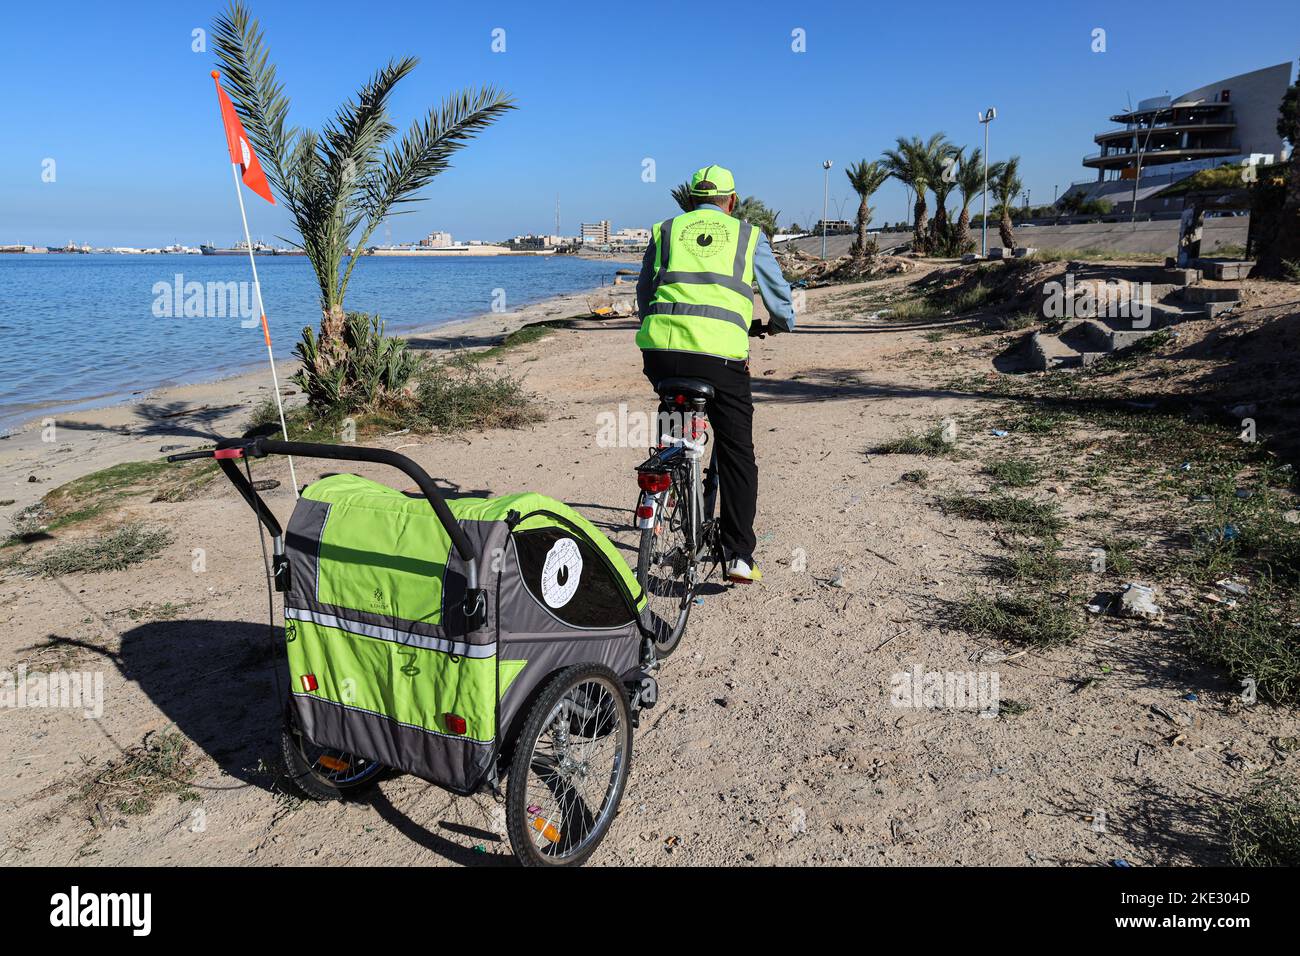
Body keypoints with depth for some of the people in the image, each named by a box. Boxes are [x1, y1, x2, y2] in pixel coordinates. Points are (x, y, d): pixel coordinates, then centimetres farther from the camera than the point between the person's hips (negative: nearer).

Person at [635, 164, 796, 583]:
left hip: (661, 348, 2)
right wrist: (780, 323, 47)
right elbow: (779, 297, 25)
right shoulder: (748, 235, 18)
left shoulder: (665, 230, 21)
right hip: (721, 355, -2)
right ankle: (739, 554, 5)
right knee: (736, 454, 8)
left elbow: (643, 296, 28)